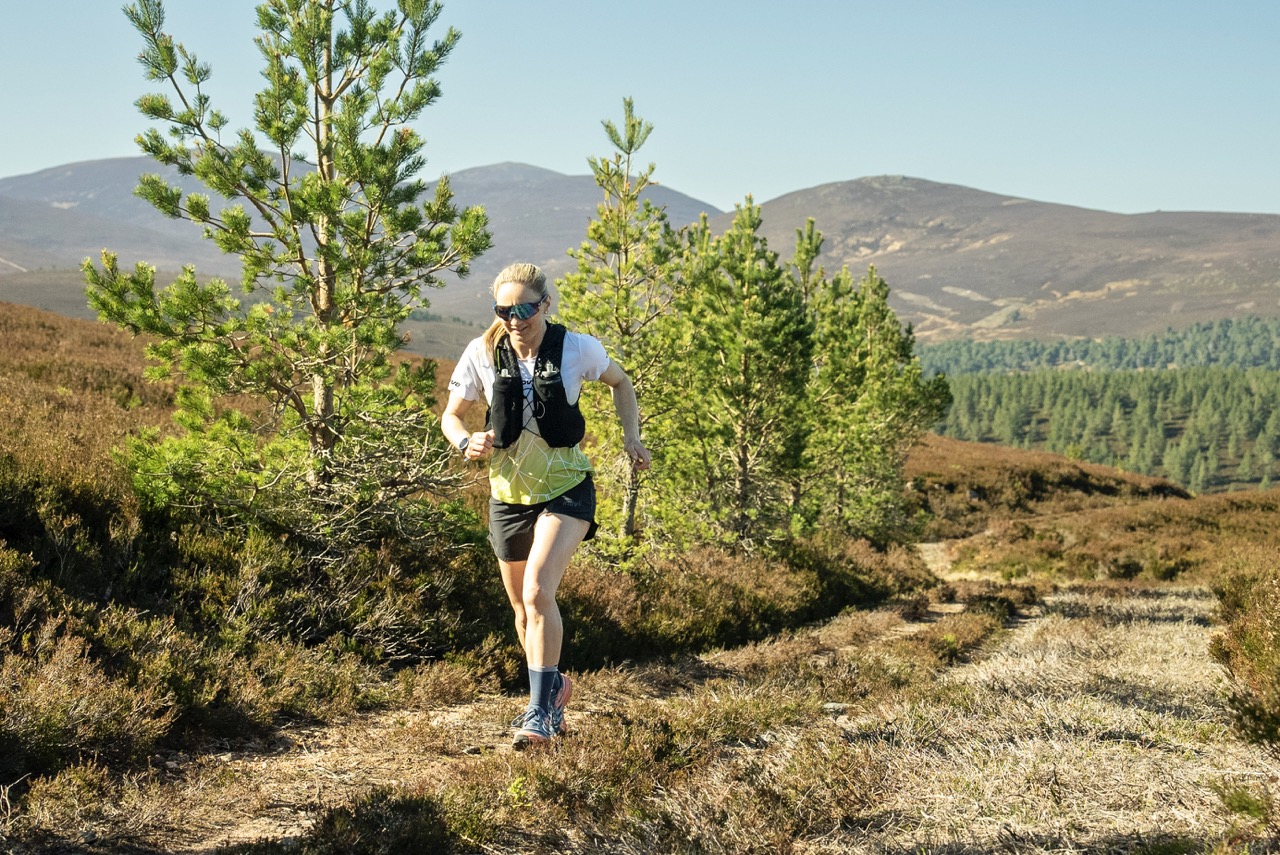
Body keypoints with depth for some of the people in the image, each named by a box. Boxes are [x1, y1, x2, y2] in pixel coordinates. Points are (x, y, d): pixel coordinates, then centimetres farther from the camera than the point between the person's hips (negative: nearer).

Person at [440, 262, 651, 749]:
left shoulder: (577, 349, -12)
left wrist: (631, 436, -5)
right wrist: (467, 443, -19)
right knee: (523, 608, 15)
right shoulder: (483, 353, -9)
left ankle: (540, 711, -13)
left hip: (565, 489, -3)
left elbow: (621, 383, 8)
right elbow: (451, 416, 2)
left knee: (538, 592, -23)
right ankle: (553, 685, 41)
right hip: (509, 493, 3)